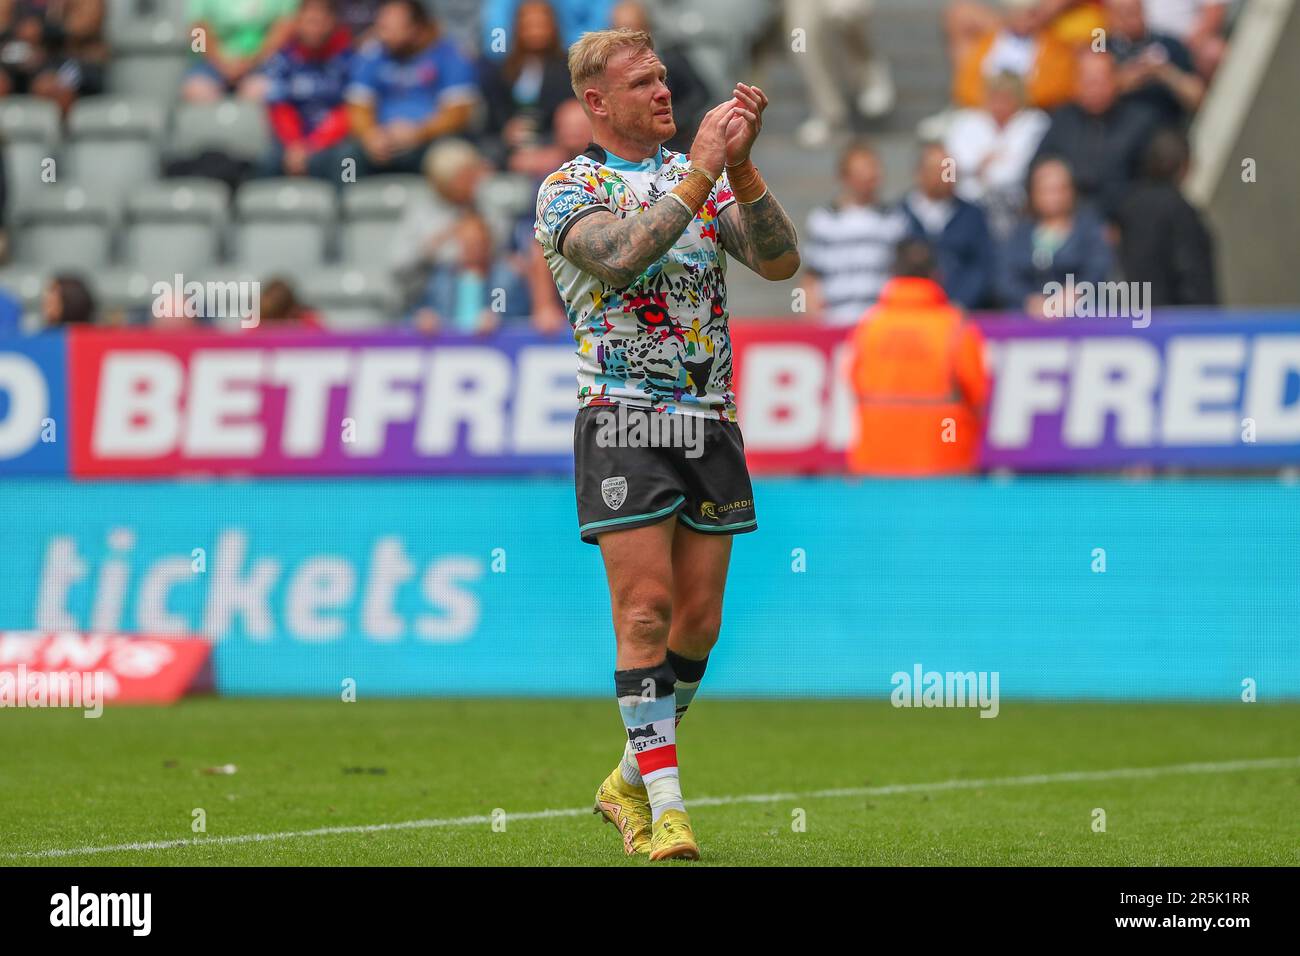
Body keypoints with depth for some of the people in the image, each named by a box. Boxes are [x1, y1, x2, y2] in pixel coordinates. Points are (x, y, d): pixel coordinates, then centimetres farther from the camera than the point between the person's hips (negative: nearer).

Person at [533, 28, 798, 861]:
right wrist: (701, 171, -23)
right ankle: (666, 808, -9)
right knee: (646, 614, -11)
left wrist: (740, 165, -15)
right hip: (623, 419, -5)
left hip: (710, 421, 5)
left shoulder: (702, 174, 11)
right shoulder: (567, 189, -2)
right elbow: (621, 259, -22)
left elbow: (779, 260, -3)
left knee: (698, 620, 6)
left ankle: (631, 779, 23)